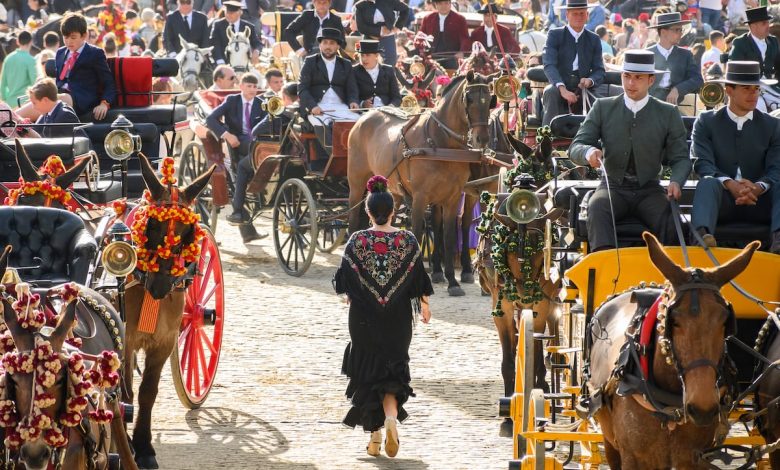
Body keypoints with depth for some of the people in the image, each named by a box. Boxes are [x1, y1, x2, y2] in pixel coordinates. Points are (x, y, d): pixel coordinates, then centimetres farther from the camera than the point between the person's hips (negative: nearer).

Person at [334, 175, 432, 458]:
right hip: (398, 319, 1)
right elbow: (419, 278, 0)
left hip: (364, 318, -1)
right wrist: (424, 305, 18)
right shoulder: (408, 241, -6)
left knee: (368, 373, 11)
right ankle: (391, 418, -19)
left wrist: (351, 295, 21)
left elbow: (344, 280, -2)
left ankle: (375, 435, 12)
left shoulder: (357, 242, -8)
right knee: (393, 371, 9)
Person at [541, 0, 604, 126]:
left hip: (583, 89, 2)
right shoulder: (554, 35, 3)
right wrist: (562, 89, -29)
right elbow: (549, 65, -11)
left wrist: (590, 80, -19)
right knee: (551, 92, -35)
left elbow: (599, 71, 8)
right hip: (559, 87, -2)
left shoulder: (594, 40, 12)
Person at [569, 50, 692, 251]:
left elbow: (680, 158, 5)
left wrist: (676, 182, -19)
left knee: (668, 215, -32)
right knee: (597, 206, -34)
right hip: (614, 188, 0)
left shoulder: (668, 114, 5)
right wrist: (589, 152, -24)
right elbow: (576, 147, 2)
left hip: (649, 190, 0)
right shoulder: (603, 108, 6)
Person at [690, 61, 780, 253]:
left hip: (759, 202, 2)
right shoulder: (706, 122, 9)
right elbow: (703, 164, -5)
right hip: (722, 199, -1)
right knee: (707, 182, -34)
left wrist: (758, 187, -23)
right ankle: (703, 235, -61)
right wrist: (730, 184, -25)